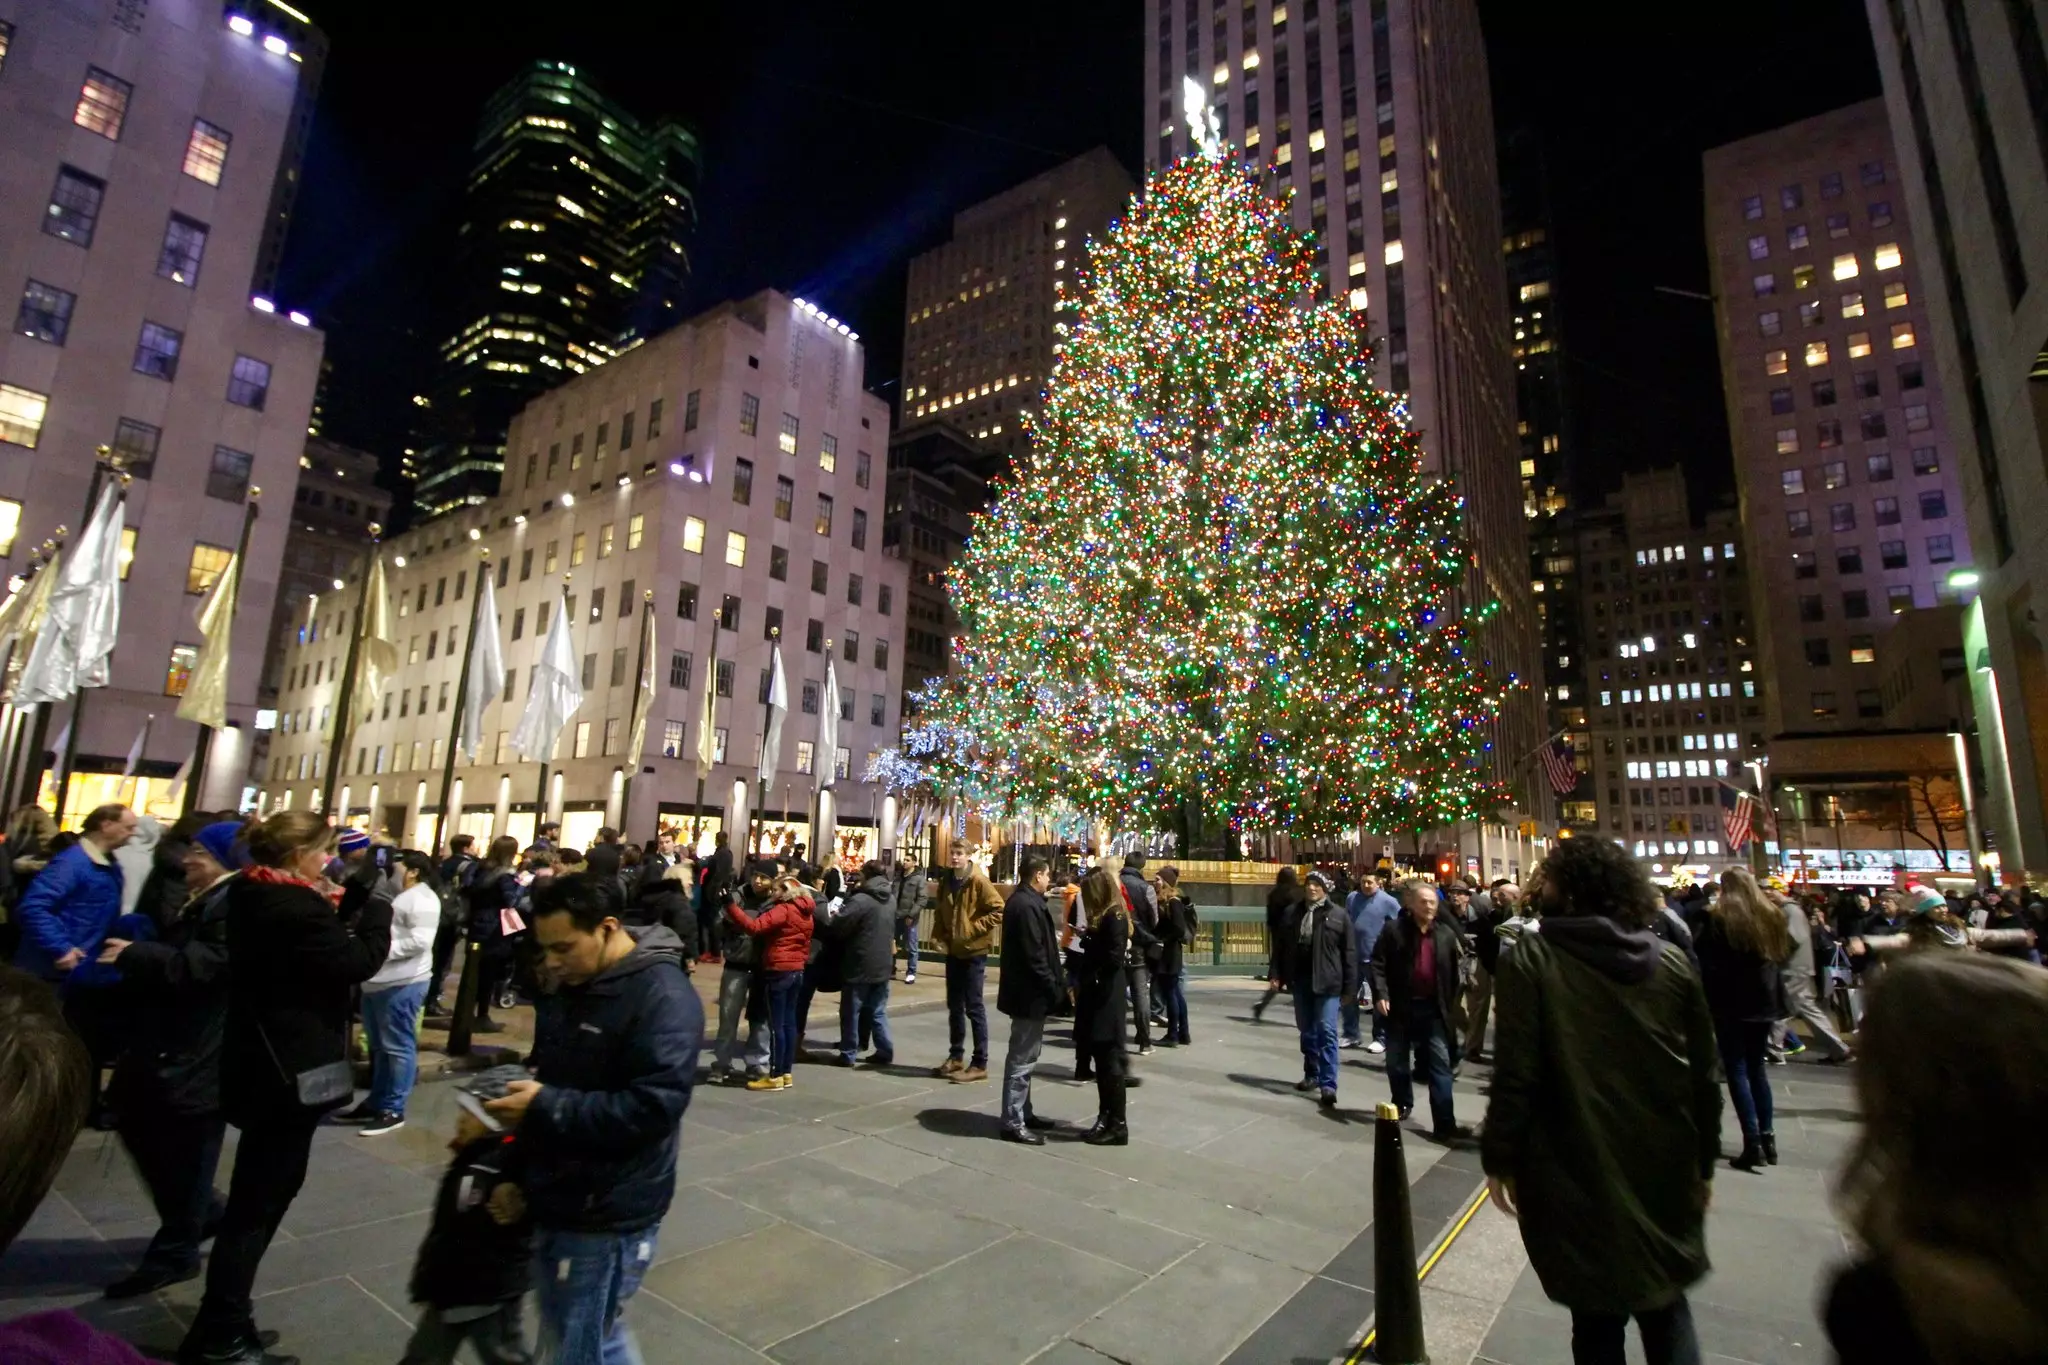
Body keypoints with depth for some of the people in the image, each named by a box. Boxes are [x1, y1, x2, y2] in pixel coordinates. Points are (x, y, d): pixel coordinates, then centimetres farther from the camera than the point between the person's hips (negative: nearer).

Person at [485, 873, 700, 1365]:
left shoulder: (663, 997, -23)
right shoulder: (563, 985, 4)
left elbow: (650, 1109, -28)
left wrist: (546, 1107, -27)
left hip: (609, 1217, -8)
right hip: (555, 1202, 8)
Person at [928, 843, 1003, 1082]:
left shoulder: (979, 882, -14)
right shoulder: (947, 883, 6)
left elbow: (999, 911, -17)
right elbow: (940, 913, 16)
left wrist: (973, 929, -18)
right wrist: (938, 937, 1)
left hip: (974, 951, -7)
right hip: (953, 951, 7)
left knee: (973, 1008, -1)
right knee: (954, 1006, 14)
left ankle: (980, 1064, 7)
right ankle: (955, 1057, 27)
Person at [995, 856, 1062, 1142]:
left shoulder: (1023, 901, 12)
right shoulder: (1027, 905, -22)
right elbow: (1035, 956, -24)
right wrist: (1054, 989, -18)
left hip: (1026, 991, 11)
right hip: (1030, 993, -11)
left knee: (1024, 1057, 19)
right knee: (1022, 1059, -2)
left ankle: (1022, 1113, 30)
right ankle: (1013, 1123, 6)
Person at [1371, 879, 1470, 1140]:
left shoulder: (1446, 933, 1)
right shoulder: (1394, 930, -8)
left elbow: (1454, 971, 8)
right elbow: (1378, 964, -8)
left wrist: (1452, 1004, 6)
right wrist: (1380, 994, -20)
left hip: (1434, 1009, 1)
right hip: (1401, 1007, -1)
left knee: (1440, 1065, 0)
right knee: (1397, 1062, 14)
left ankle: (1444, 1123, 3)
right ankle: (1402, 1104, 36)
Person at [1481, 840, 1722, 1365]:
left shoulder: (1530, 959, -15)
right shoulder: (1673, 962, -1)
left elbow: (1516, 1074, -17)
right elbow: (1704, 1076, 4)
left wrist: (1499, 1157, -5)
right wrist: (1703, 1162, 18)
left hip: (1579, 1176, -4)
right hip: (1666, 1171, 4)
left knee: (1598, 1320, 13)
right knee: (1667, 1310, 24)